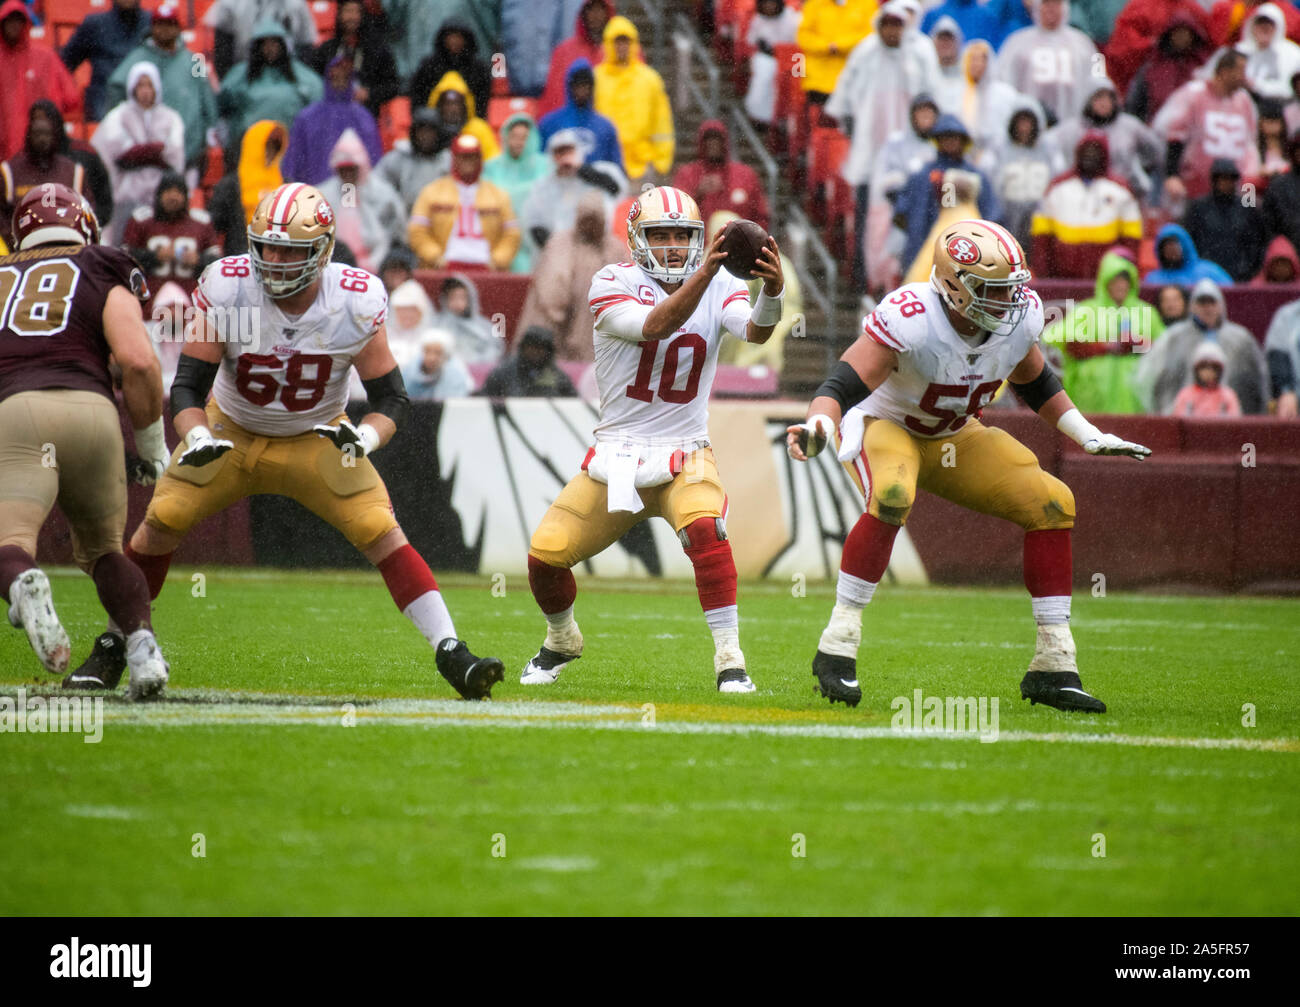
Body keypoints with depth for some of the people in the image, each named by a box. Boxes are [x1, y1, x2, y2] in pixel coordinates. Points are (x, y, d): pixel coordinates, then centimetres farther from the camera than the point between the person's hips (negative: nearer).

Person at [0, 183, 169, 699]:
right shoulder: (105, 279, 20)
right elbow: (138, 363, 4)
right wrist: (152, 446, 16)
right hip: (91, 408, 1)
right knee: (102, 547, 21)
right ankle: (142, 645, -1)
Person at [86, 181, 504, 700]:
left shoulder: (355, 303, -24)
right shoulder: (226, 289, -25)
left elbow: (391, 397, -15)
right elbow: (187, 387, -20)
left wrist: (364, 438, -37)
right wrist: (197, 438, -41)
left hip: (317, 439, -1)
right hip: (231, 434, 1)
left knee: (382, 533, -17)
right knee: (160, 522, -11)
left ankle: (452, 655, -14)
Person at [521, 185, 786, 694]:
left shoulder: (721, 289, -2)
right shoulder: (613, 284, -9)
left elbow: (755, 331, -23)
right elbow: (655, 327, -29)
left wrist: (771, 292, -46)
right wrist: (703, 275, -44)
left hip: (684, 456, 0)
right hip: (616, 456, 1)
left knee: (705, 530, -31)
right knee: (545, 555, -4)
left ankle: (730, 661, -23)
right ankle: (562, 641, 28)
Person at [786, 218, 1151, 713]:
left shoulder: (1021, 317, -13)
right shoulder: (910, 319, -33)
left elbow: (1034, 382, 9)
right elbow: (843, 385, -36)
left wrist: (1088, 436, 8)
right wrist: (817, 427, -56)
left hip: (952, 438, 6)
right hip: (883, 426, -6)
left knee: (1052, 505, -6)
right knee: (891, 498, -39)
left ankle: (1054, 665, 2)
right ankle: (837, 648, -31)